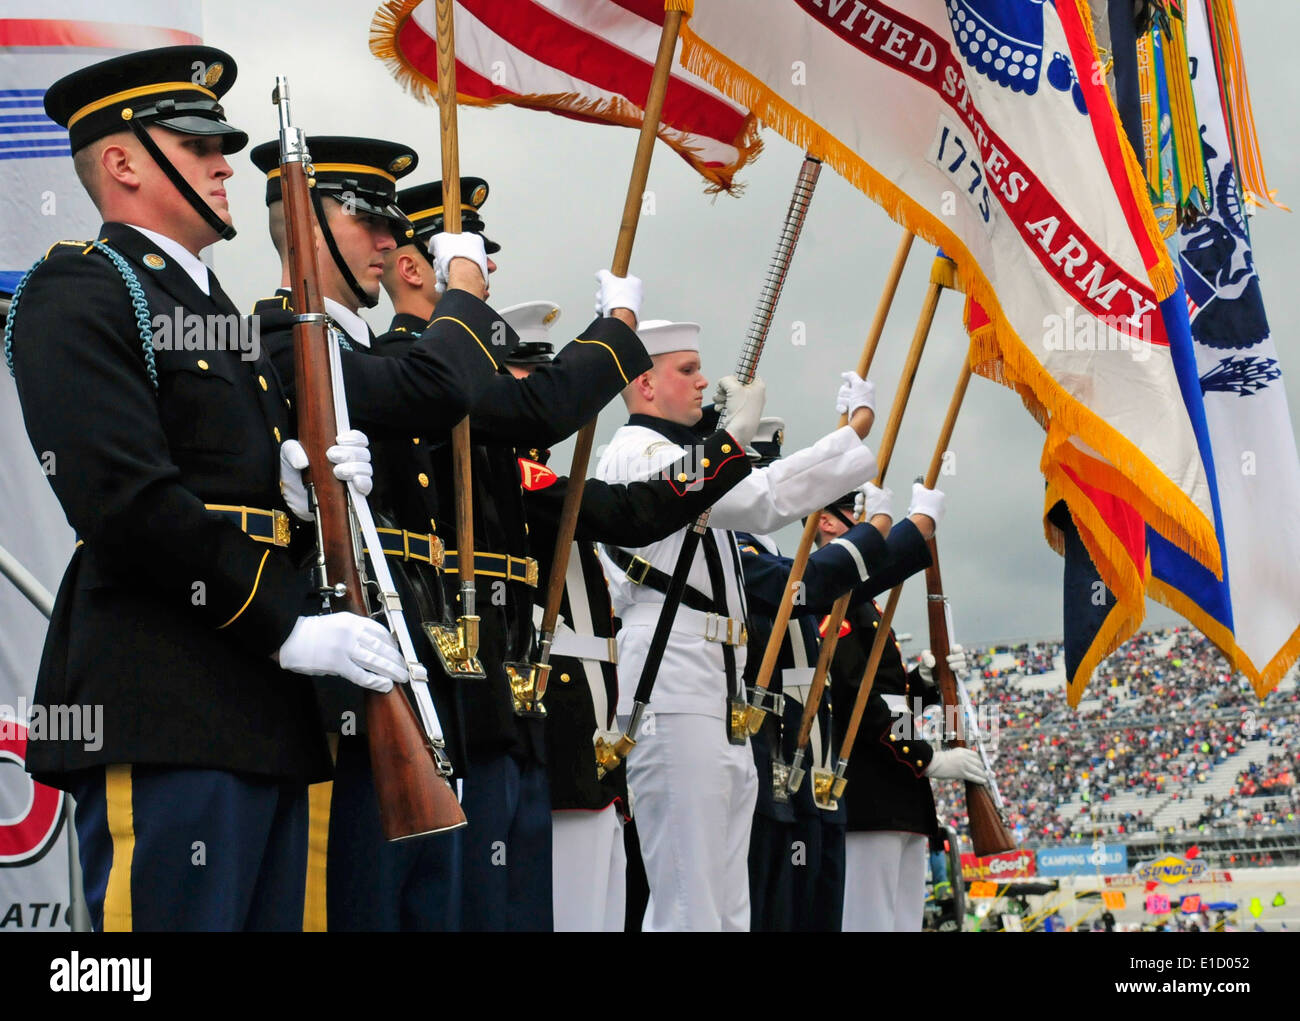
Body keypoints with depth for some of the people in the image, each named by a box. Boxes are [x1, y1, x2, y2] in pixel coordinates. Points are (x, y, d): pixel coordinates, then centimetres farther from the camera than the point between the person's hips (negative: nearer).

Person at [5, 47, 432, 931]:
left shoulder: (218, 312, 25)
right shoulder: (77, 294, -5)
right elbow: (124, 497, -16)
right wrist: (288, 629, -15)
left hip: (266, 717, 9)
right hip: (164, 720, -9)